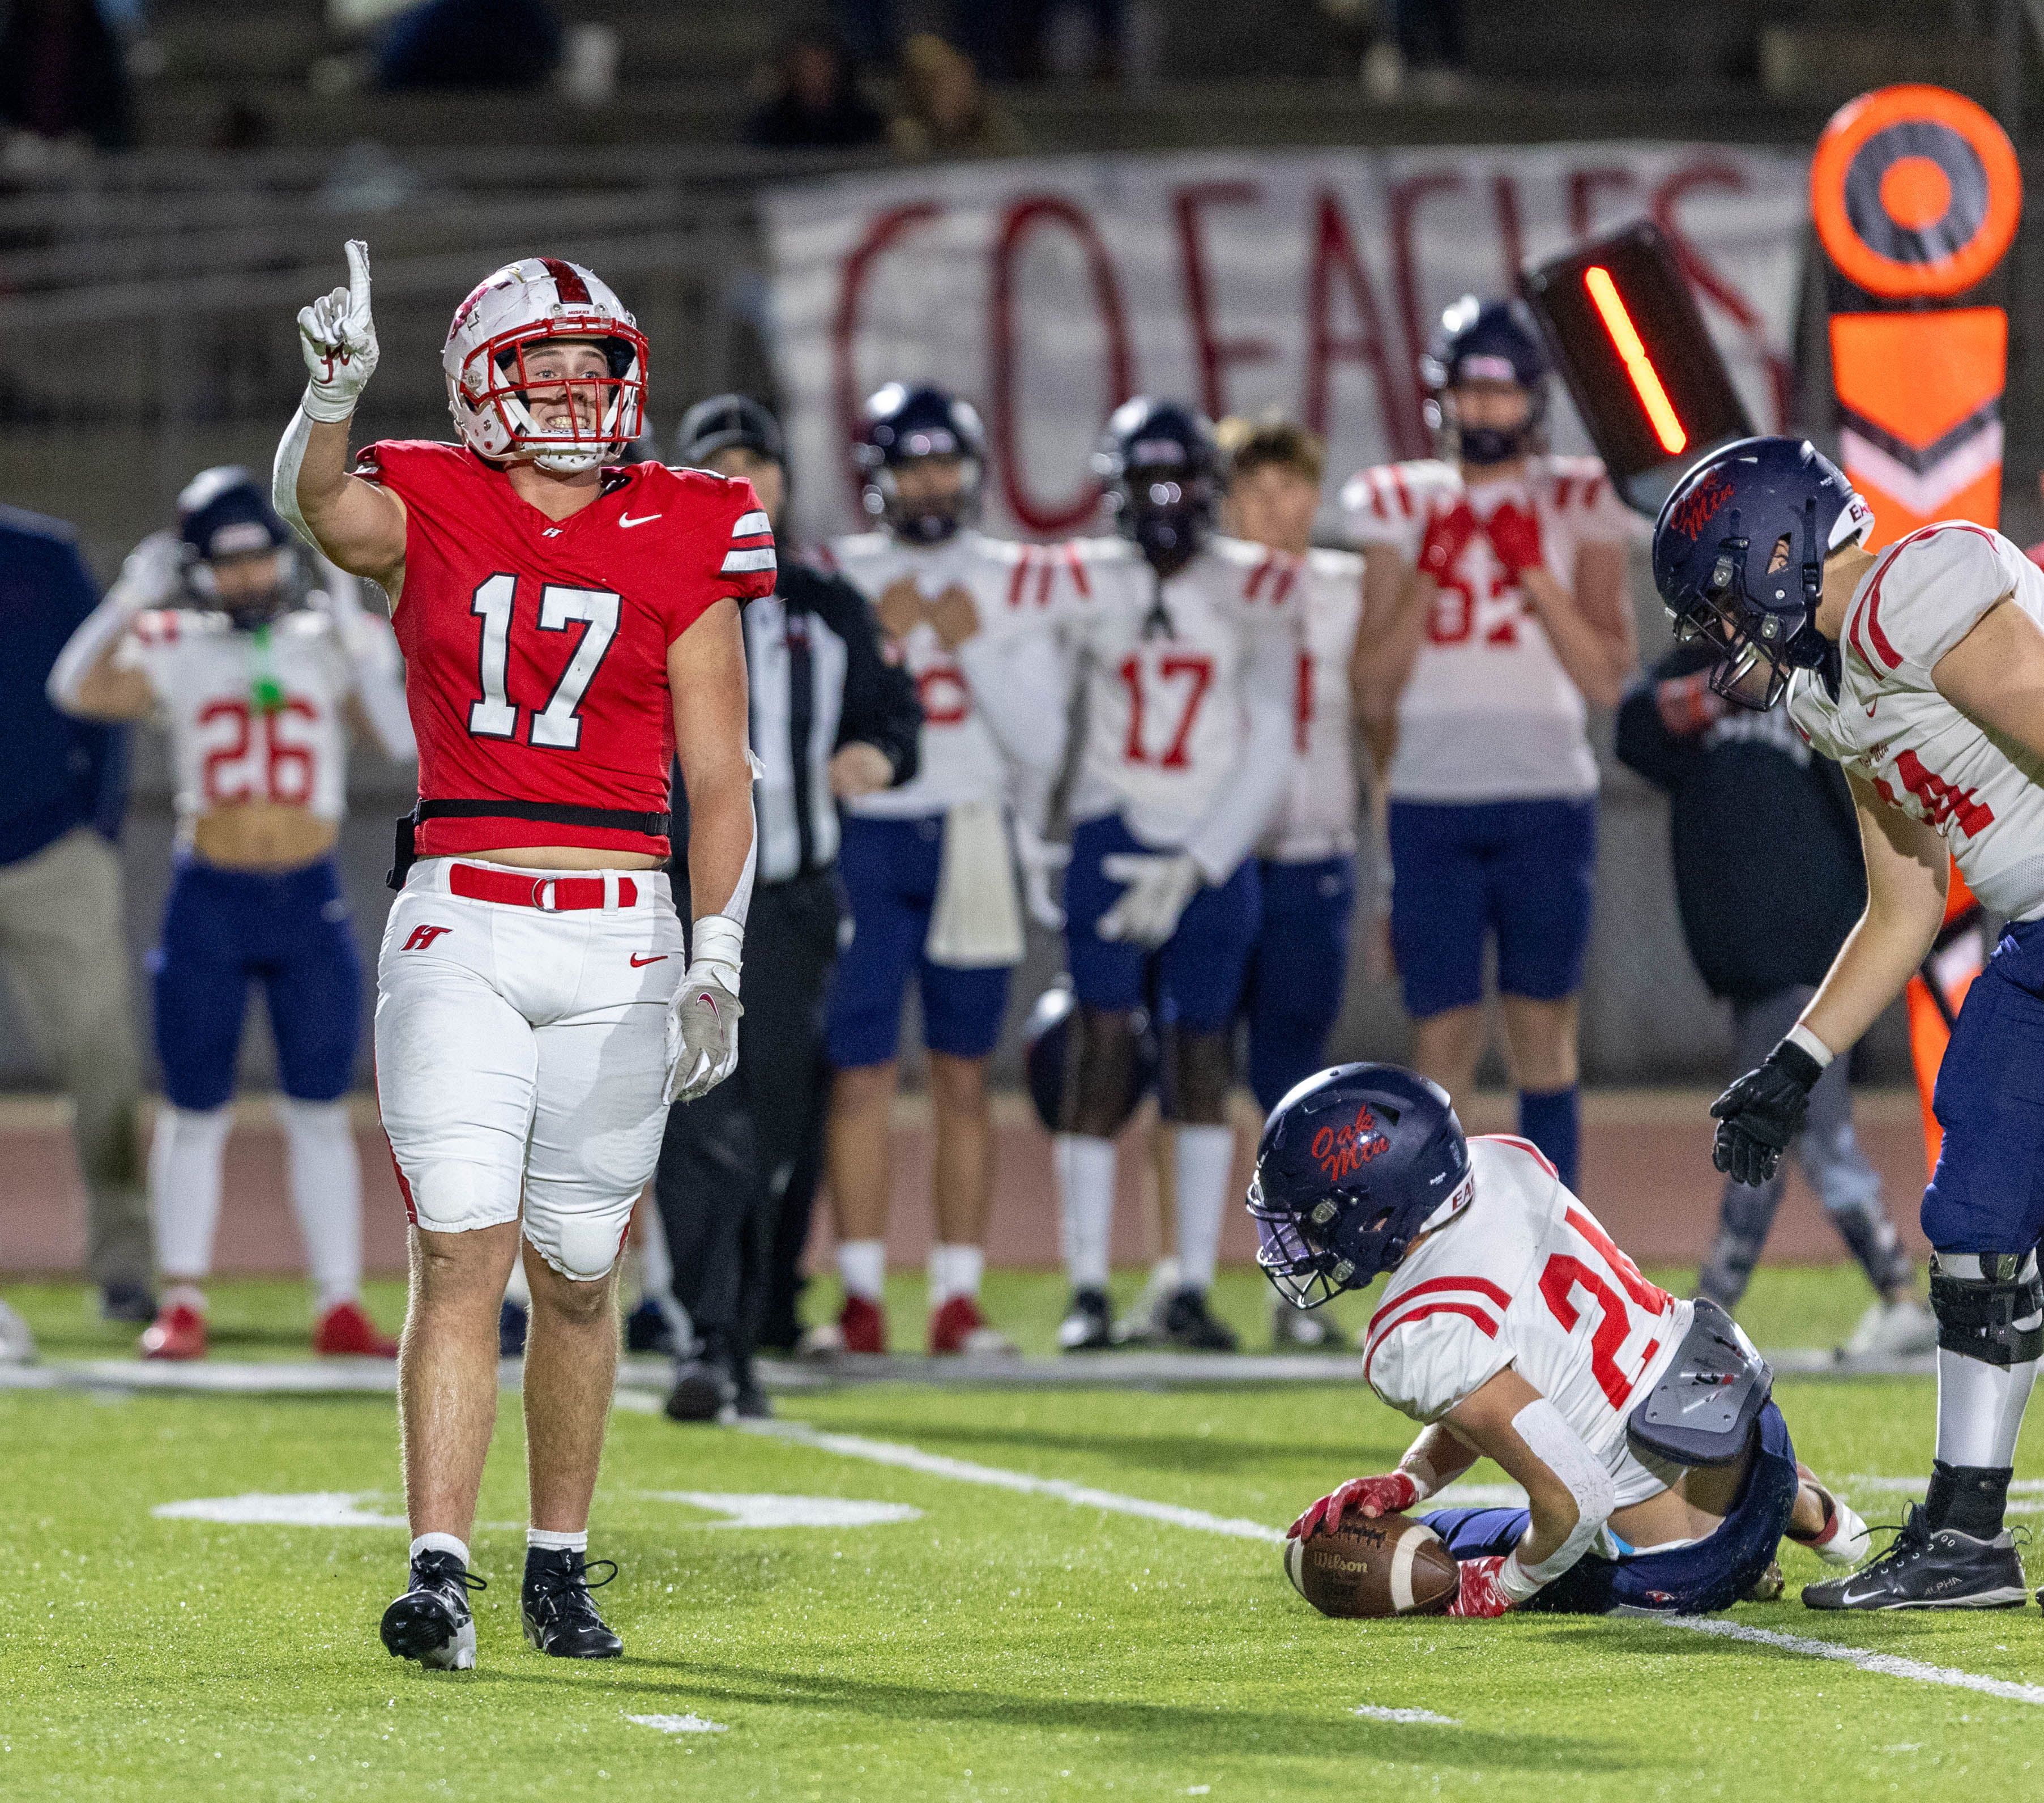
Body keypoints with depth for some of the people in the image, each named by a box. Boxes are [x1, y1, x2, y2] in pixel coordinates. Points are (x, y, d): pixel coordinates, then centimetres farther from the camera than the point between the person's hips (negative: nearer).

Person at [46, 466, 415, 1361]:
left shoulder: (331, 644, 4)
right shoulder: (177, 650, 2)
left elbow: (403, 738, -12)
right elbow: (79, 690, -15)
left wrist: (353, 629, -15)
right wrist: (132, 598, -19)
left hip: (309, 899, 1)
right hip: (210, 900, -1)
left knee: (319, 1113, 3)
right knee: (195, 1112, 2)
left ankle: (340, 1309, 7)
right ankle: (182, 1306, 9)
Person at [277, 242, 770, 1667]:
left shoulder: (683, 541, 6)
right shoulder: (429, 515, 5)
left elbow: (717, 776, 5)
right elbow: (319, 506, -19)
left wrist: (717, 960, -2)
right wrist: (333, 393, -39)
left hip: (619, 938, 1)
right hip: (460, 931, -1)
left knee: (575, 1274, 8)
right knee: (461, 1252, -12)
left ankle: (560, 1564, 22)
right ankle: (439, 1572, -16)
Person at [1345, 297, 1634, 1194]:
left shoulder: (1579, 507, 6)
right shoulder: (1402, 508, 9)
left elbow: (1608, 678, -2)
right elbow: (1373, 692, 4)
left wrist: (1535, 570, -10)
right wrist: (1426, 574, -6)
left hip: (1545, 796, -1)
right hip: (1430, 805, 1)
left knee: (1542, 1033, 1)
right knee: (1442, 1036, -3)